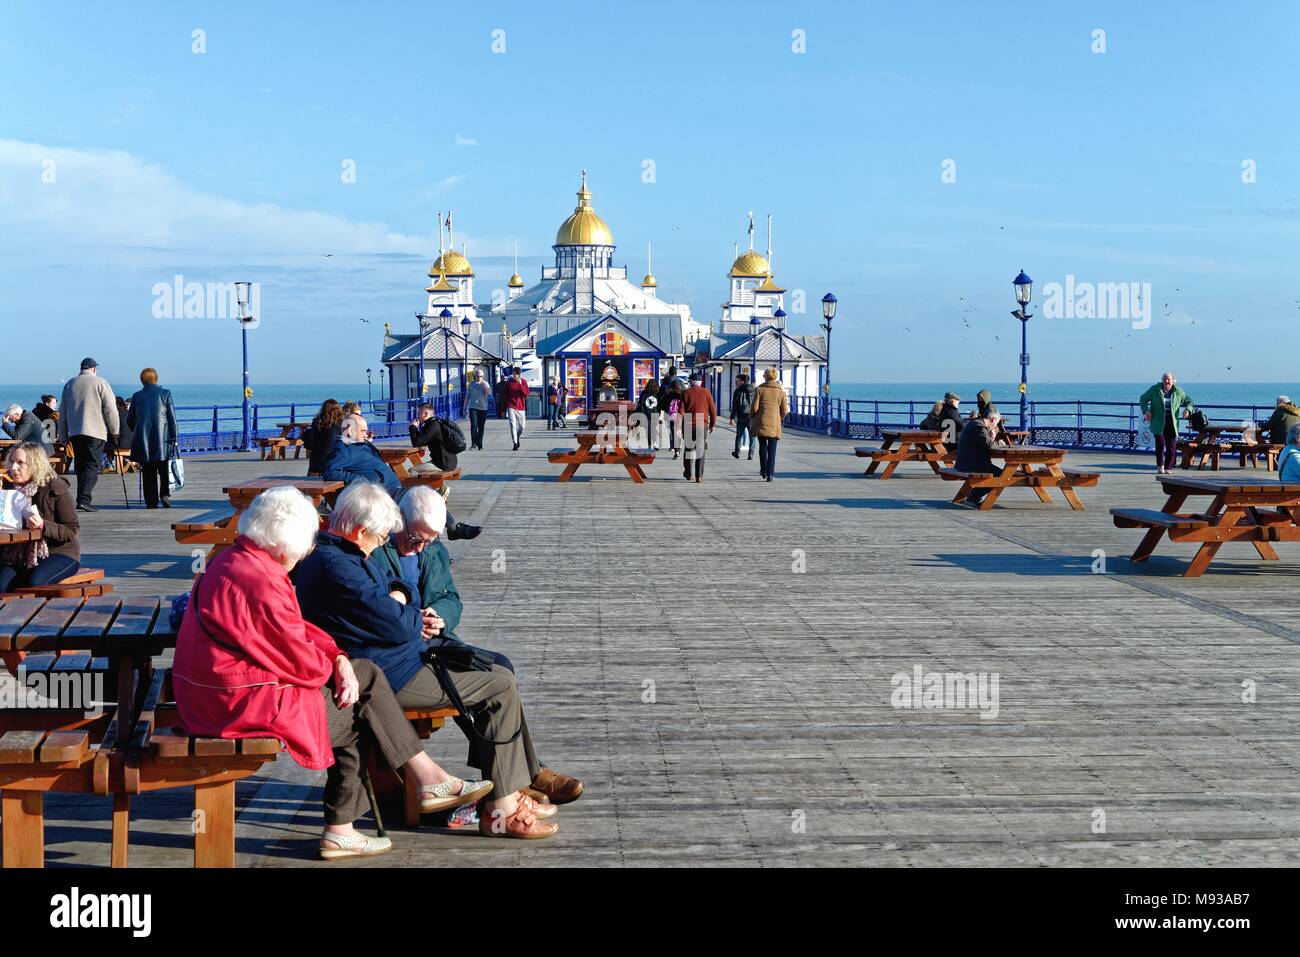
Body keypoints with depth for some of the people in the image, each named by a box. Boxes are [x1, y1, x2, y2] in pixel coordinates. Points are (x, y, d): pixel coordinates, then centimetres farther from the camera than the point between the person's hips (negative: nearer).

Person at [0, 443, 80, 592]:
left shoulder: (55, 487, -8)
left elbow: (72, 531, -11)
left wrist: (43, 526, -27)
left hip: (58, 553, -4)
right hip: (17, 554, 4)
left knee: (34, 582, -33)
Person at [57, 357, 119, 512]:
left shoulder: (70, 384, 15)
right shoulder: (100, 383, -1)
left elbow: (63, 412, 17)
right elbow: (110, 409, -7)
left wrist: (63, 436, 21)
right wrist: (114, 430, 3)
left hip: (75, 431, 5)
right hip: (95, 431, -5)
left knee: (80, 466, 13)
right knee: (92, 466, -7)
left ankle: (83, 498, 15)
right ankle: (84, 499, -20)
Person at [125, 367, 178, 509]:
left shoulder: (137, 396, 5)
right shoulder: (165, 393, 1)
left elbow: (130, 420, 10)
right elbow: (172, 417, -2)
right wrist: (174, 437, 2)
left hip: (143, 439, 1)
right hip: (162, 438, -1)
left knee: (148, 472, 4)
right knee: (164, 469, 10)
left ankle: (151, 501, 1)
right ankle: (165, 494, -7)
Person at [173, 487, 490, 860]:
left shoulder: (235, 560, 9)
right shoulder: (260, 582, -25)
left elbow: (294, 630, 13)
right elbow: (302, 664, -20)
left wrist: (340, 660, 0)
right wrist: (333, 665, 3)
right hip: (242, 703, -10)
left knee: (367, 674, 10)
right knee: (354, 717, 1)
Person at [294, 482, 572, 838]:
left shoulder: (328, 551, 9)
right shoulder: (338, 568, -26)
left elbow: (392, 583, 20)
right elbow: (399, 626, -24)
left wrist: (398, 597, -2)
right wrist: (414, 615, -3)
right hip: (389, 676, -12)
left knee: (498, 666, 16)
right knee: (501, 687, -8)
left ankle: (527, 777, 18)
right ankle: (501, 810, -4)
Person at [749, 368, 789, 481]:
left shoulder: (759, 389, -4)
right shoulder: (781, 391, 2)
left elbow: (754, 407, -6)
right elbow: (784, 410, 2)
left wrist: (752, 419, 11)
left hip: (761, 422, -1)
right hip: (775, 424, 1)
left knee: (763, 447, 14)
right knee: (772, 449, 4)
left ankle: (764, 471, 17)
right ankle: (770, 473, -2)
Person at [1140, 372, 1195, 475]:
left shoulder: (1178, 391, 5)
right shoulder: (1155, 389, 1)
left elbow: (1188, 402, 14)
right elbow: (1143, 399, 10)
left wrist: (1188, 410, -9)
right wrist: (1146, 410, -8)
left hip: (1172, 422, 2)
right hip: (1158, 422, -2)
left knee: (1172, 445, 0)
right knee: (1160, 442, -16)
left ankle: (1168, 467, 12)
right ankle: (1160, 466, -7)